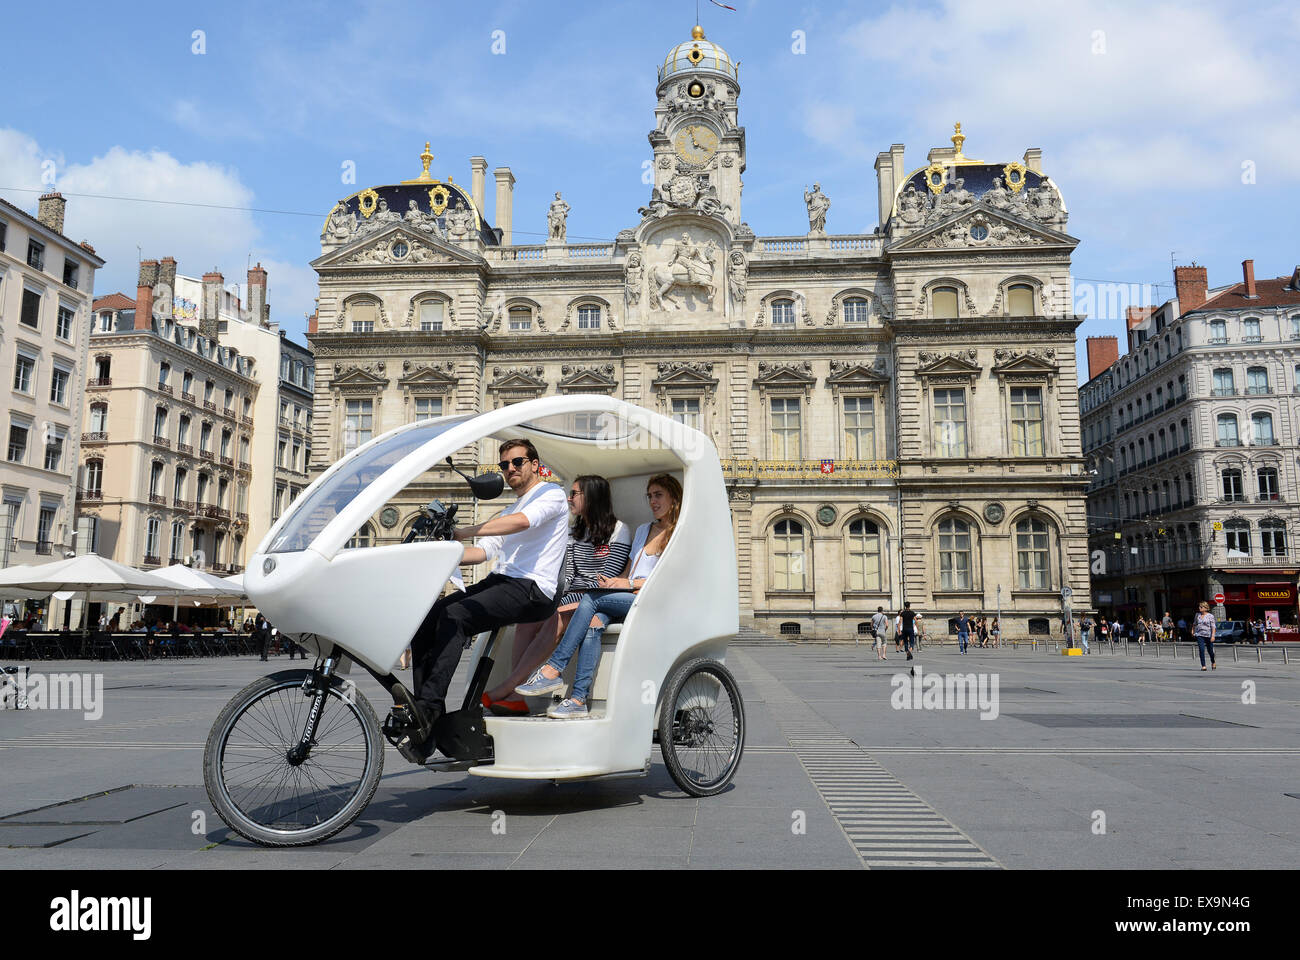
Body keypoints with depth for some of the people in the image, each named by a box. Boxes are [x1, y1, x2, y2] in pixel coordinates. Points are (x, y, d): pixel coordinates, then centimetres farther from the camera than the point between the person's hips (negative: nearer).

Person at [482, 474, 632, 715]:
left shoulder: (618, 531, -1)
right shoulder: (575, 533, 23)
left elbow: (607, 580, -11)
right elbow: (567, 575, 16)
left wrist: (565, 602, -17)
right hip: (572, 600, 7)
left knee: (556, 620, -32)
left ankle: (506, 687, -32)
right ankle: (515, 697, -28)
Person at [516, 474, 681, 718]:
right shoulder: (643, 530, 27)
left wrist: (629, 583, -11)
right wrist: (614, 581, 3)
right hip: (627, 599, 6)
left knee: (591, 599, -25)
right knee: (593, 622, -27)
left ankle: (552, 670, -26)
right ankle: (578, 699, -34)